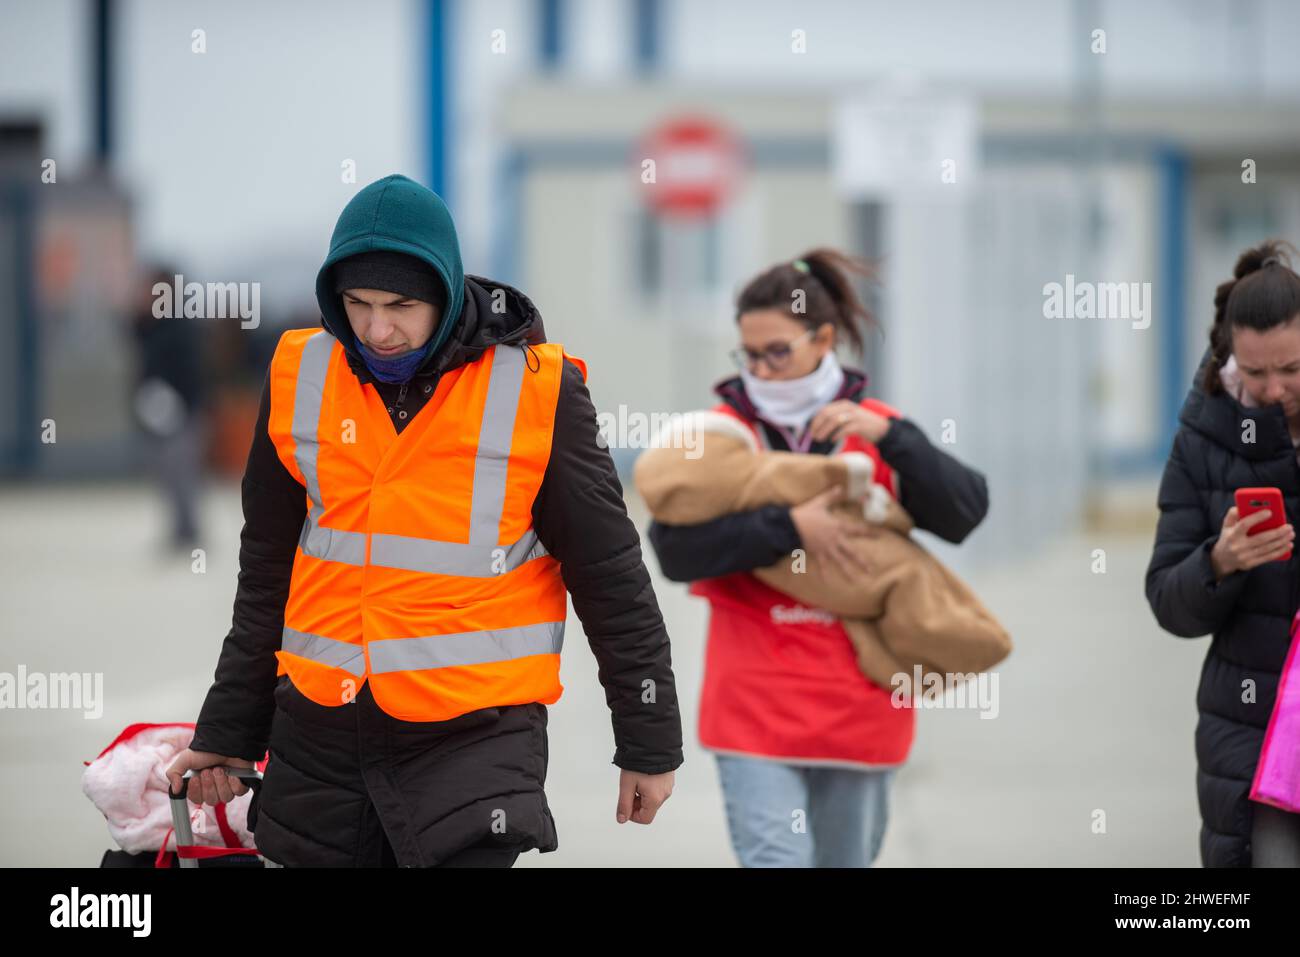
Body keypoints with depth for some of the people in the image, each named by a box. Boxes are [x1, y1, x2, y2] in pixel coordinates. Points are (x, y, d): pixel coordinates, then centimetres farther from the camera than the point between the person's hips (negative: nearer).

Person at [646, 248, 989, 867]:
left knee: (844, 860, 11)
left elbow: (964, 513, -7)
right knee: (776, 860, -13)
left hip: (858, 702, 2)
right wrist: (790, 527, -22)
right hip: (756, 700, -2)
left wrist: (887, 437, -19)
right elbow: (674, 549, -12)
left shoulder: (875, 429, 6)